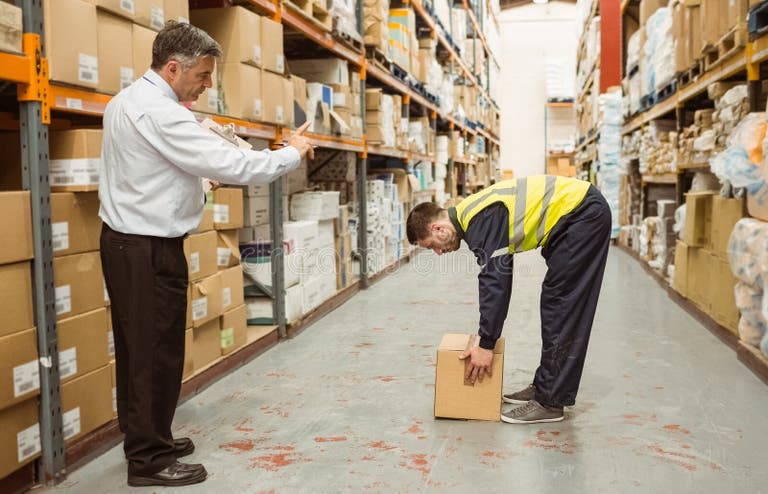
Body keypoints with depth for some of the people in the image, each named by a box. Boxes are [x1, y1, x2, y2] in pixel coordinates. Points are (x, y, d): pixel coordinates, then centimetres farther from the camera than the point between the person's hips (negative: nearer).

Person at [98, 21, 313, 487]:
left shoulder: (126, 101, 12)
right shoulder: (160, 113, -21)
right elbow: (232, 165, -25)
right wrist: (293, 153, -12)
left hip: (126, 240, 10)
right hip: (150, 250, -10)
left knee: (137, 348, 16)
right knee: (157, 353, -1)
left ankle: (145, 439, 28)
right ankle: (150, 460, 9)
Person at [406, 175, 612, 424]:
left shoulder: (480, 220, -19)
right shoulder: (471, 215, 11)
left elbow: (495, 281, -22)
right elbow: (498, 277, 20)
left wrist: (486, 345, -16)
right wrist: (487, 333, 23)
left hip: (584, 214, -10)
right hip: (579, 214, 10)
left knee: (562, 308, -7)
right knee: (556, 305, 13)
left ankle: (550, 402, -2)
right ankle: (545, 387, 21)